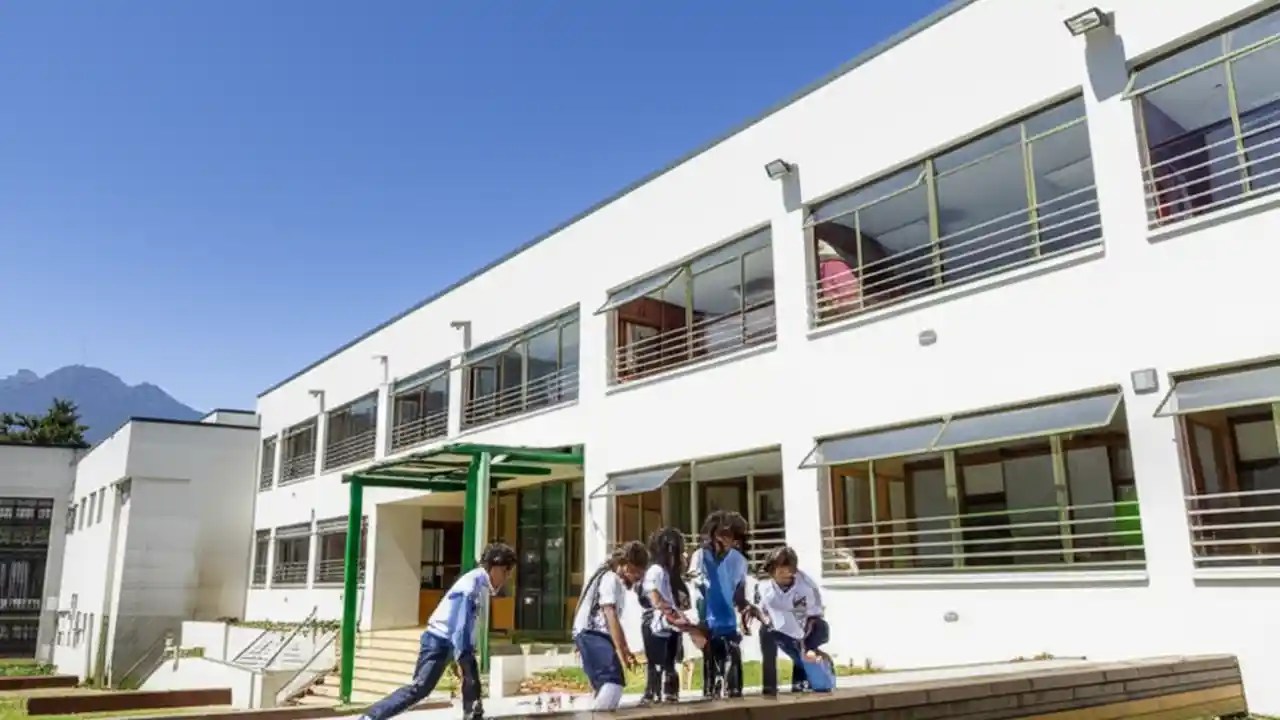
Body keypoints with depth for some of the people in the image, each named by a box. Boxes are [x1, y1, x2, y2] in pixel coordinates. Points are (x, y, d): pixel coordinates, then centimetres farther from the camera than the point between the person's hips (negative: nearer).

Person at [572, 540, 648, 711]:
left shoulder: (617, 582, 22)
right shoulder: (611, 579, -10)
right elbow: (611, 618, -19)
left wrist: (626, 650, 24)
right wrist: (621, 652, -23)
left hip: (597, 636, 11)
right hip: (591, 635, -11)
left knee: (604, 686, 14)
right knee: (614, 682, -27)